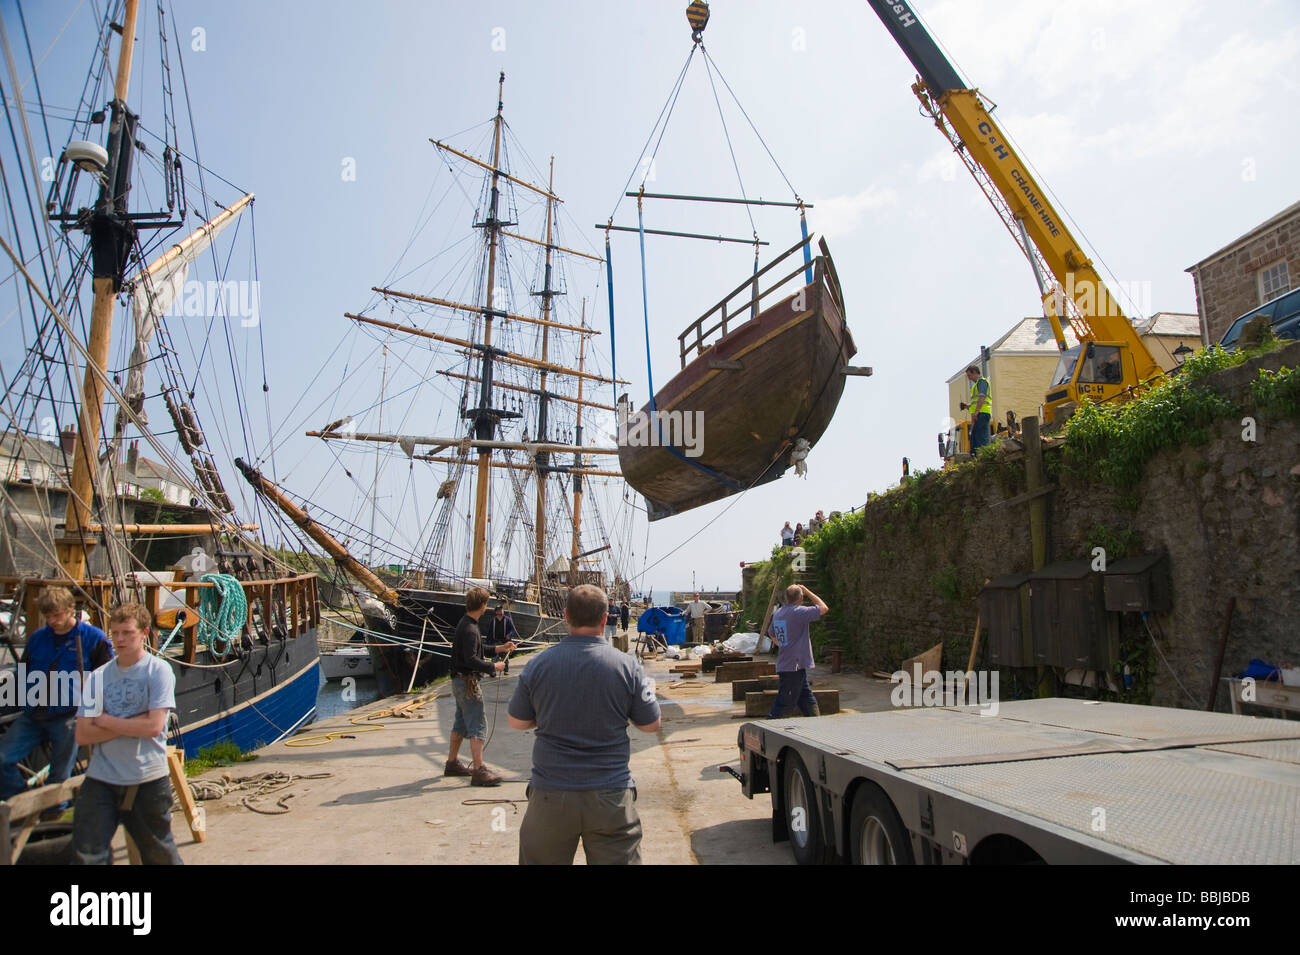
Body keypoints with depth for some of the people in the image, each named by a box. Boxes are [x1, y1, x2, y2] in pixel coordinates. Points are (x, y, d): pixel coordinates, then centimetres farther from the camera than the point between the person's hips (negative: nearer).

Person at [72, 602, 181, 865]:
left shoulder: (158, 670, -7)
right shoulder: (99, 677, 4)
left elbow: (153, 726, -17)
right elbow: (82, 735, -2)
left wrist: (106, 721, -8)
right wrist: (133, 724, -13)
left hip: (148, 780, -3)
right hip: (100, 779, 3)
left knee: (160, 856, 13)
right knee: (87, 856, -2)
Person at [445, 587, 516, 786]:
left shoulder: (465, 624, 11)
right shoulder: (469, 629, -21)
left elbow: (478, 649, 20)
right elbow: (471, 659, -27)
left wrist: (500, 648, 16)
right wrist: (493, 667, -18)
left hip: (460, 681, 10)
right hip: (467, 682, -10)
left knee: (461, 723, 19)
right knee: (478, 725, -9)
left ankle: (452, 763, 30)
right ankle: (479, 771, -9)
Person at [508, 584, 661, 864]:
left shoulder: (538, 665, -7)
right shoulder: (627, 666, -9)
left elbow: (517, 722, 5)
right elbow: (651, 724, 0)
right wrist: (649, 690, 19)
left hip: (550, 796, 1)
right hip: (611, 796, -1)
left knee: (540, 859, 17)